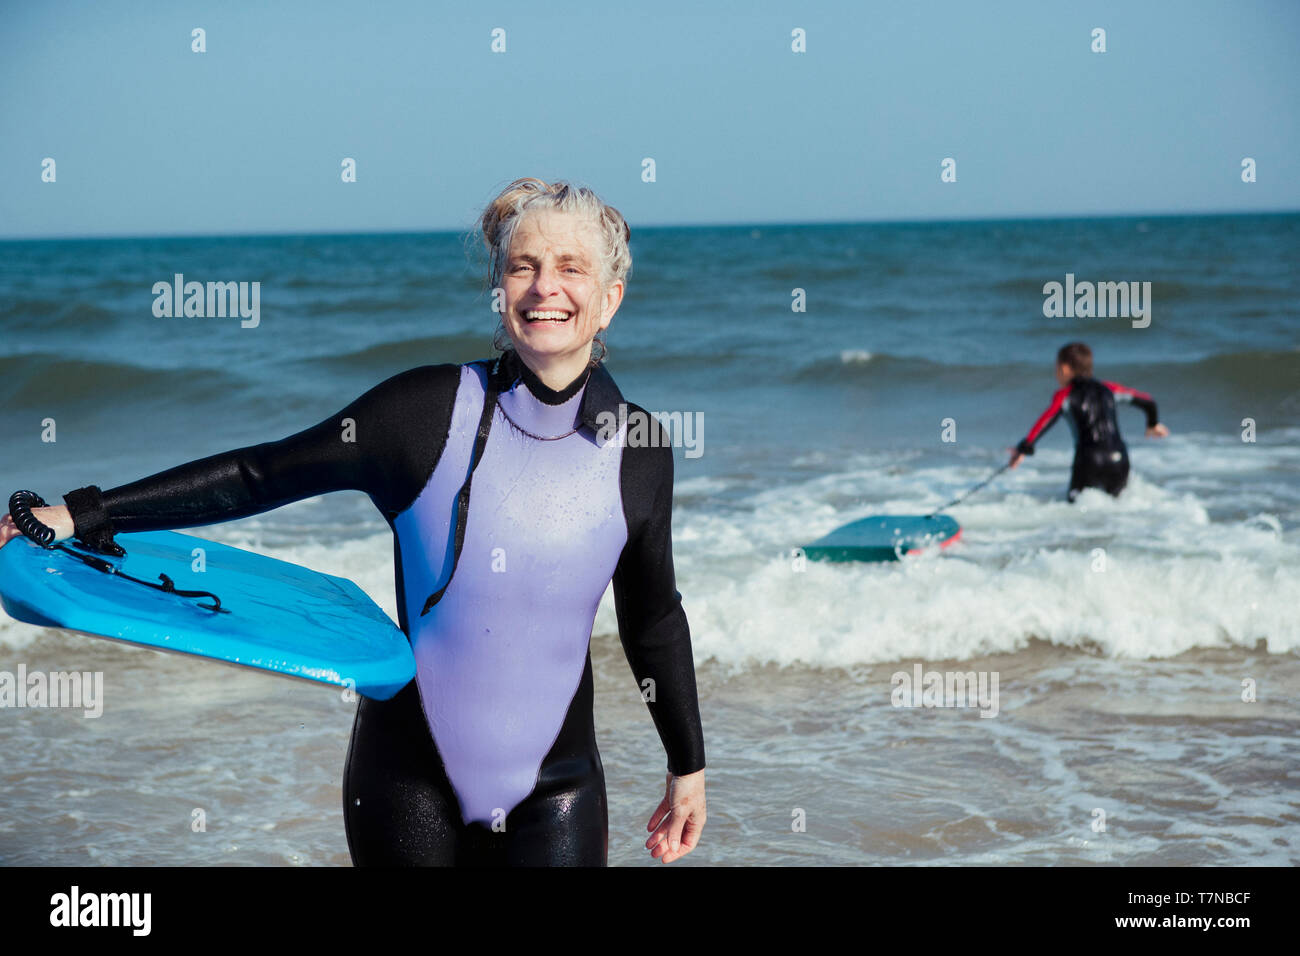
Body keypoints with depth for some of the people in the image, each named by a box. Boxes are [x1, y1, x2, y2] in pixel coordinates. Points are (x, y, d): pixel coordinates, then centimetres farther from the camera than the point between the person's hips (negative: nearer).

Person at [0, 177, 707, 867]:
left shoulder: (637, 452, -2)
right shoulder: (432, 408, -10)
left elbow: (654, 619, 12)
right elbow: (259, 477, -4)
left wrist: (688, 764, 20)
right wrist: (84, 515, -6)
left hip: (554, 797, 1)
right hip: (410, 783, -1)